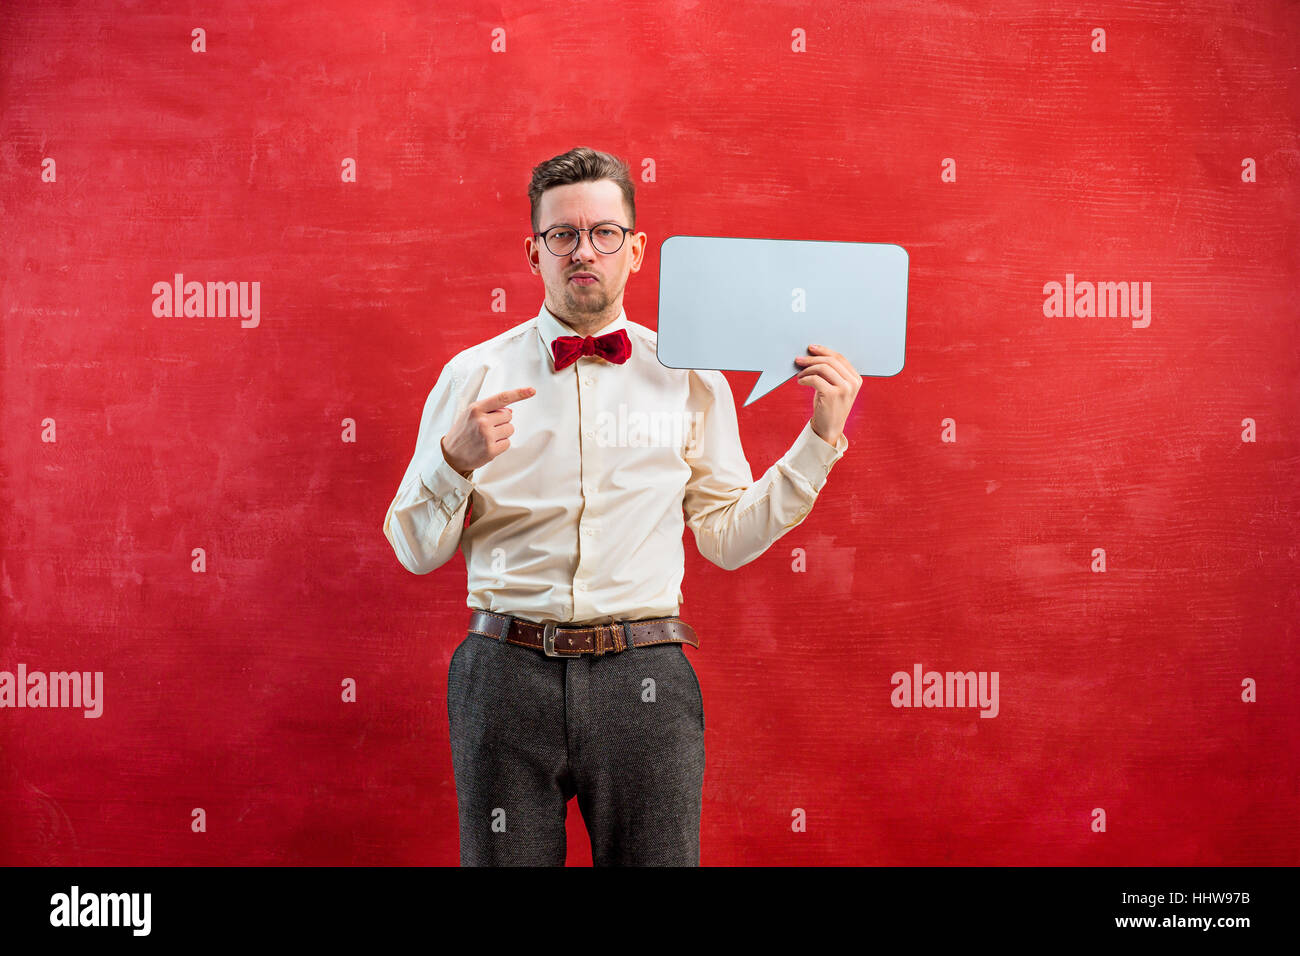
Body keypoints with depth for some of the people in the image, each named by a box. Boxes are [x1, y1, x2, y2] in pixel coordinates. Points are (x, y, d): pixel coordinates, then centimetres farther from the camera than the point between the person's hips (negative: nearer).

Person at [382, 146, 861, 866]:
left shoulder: (691, 379, 8)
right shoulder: (474, 375, 5)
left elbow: (727, 538, 7)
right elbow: (415, 552, 5)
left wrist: (821, 439, 3)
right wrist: (455, 460, -13)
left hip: (644, 678, 1)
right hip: (507, 671, 0)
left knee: (655, 859, 6)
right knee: (505, 860, 7)